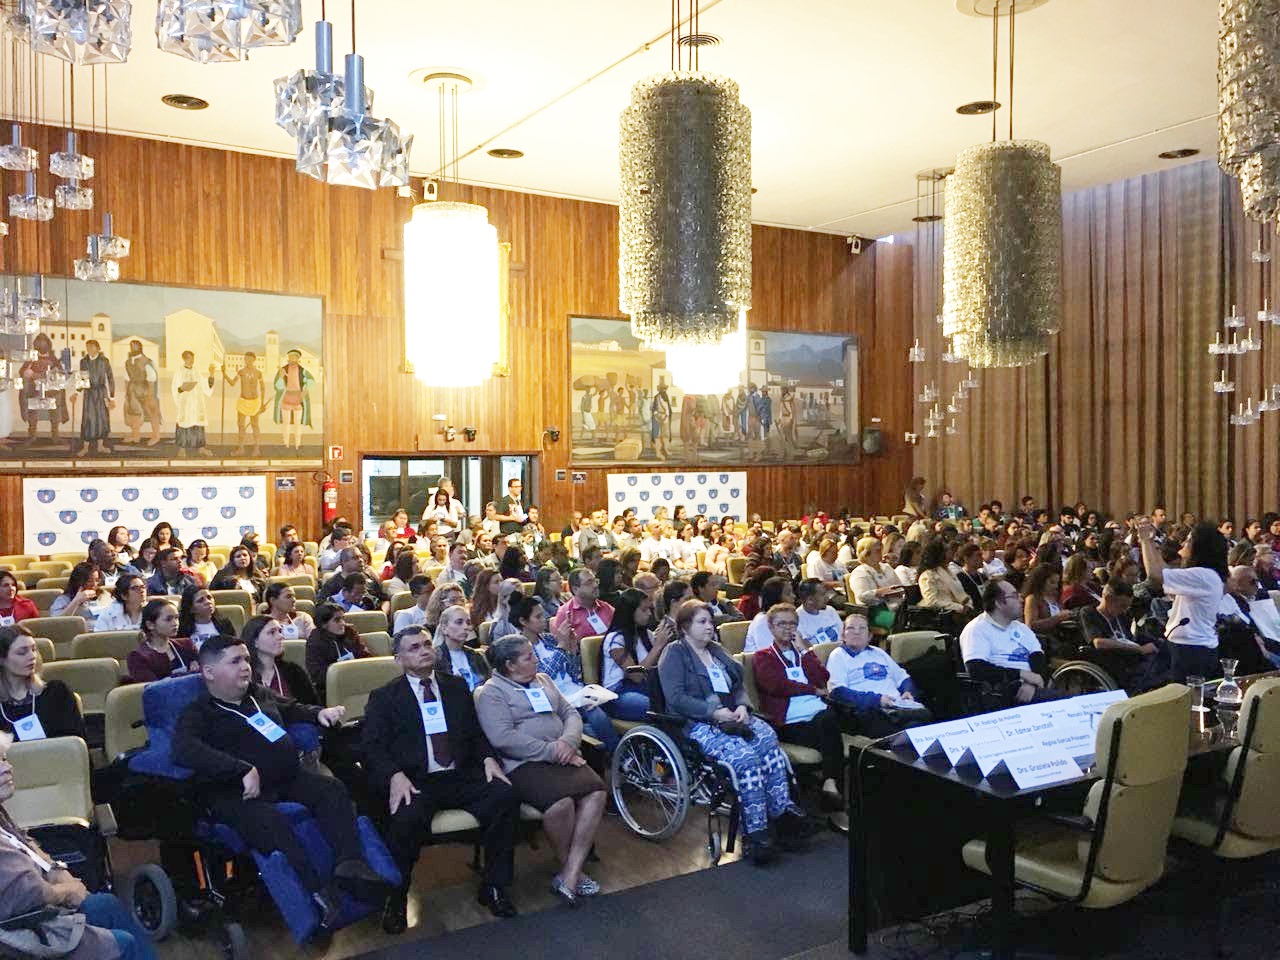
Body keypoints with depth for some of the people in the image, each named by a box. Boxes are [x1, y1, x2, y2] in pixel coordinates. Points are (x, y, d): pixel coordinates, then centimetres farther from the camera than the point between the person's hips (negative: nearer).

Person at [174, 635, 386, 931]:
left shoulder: (260, 693, 18)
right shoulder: (198, 714, -3)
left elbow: (293, 709, 38)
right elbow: (185, 750, -24)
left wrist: (319, 713, 15)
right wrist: (243, 770, -32)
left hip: (288, 779, 7)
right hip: (237, 792, -6)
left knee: (332, 790, -16)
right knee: (270, 822, -35)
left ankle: (349, 863, -28)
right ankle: (319, 893, -36)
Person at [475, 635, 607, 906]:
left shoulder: (543, 680, 21)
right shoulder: (491, 693, 0)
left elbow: (571, 713, 17)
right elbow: (504, 738, -14)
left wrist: (568, 741, -6)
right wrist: (552, 751, -15)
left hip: (562, 758, 6)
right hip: (524, 764, -6)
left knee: (596, 792, -22)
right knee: (561, 802, -32)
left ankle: (570, 875, -17)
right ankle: (570, 867, -4)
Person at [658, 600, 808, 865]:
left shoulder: (717, 650, 23)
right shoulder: (674, 653, 1)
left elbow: (739, 686, 22)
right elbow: (675, 698, -11)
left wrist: (742, 706, -1)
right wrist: (714, 712, -17)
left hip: (732, 716, 6)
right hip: (699, 724, -6)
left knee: (768, 739, -25)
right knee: (744, 755, -31)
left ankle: (783, 811, -26)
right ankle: (757, 831, -27)